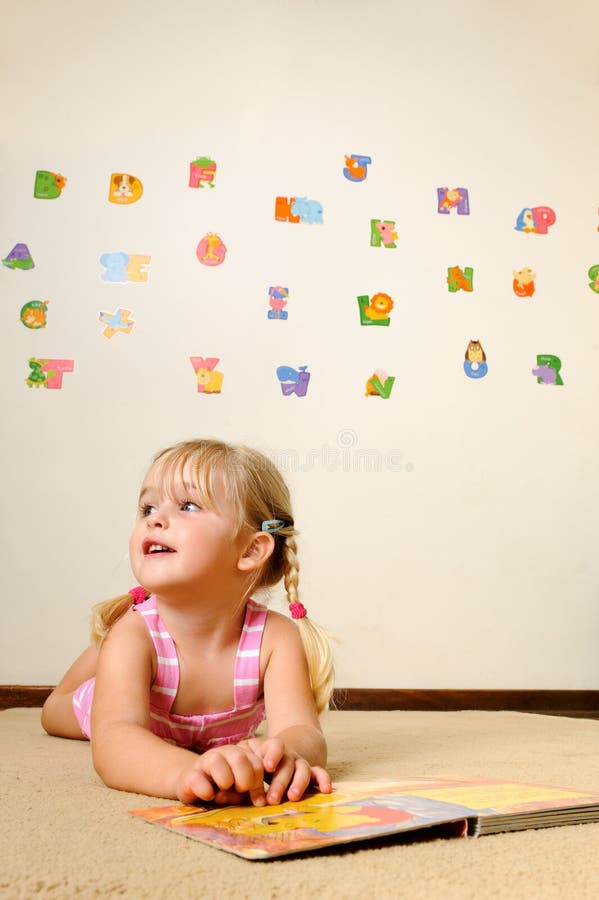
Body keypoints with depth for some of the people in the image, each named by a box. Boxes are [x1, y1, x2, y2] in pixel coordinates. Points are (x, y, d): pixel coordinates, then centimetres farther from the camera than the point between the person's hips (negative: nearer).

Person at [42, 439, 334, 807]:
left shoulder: (276, 637, -40)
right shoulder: (133, 635, -43)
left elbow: (303, 731, -48)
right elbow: (114, 739, -57)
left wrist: (286, 752, -75)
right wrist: (184, 771, -80)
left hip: (219, 738, 1)